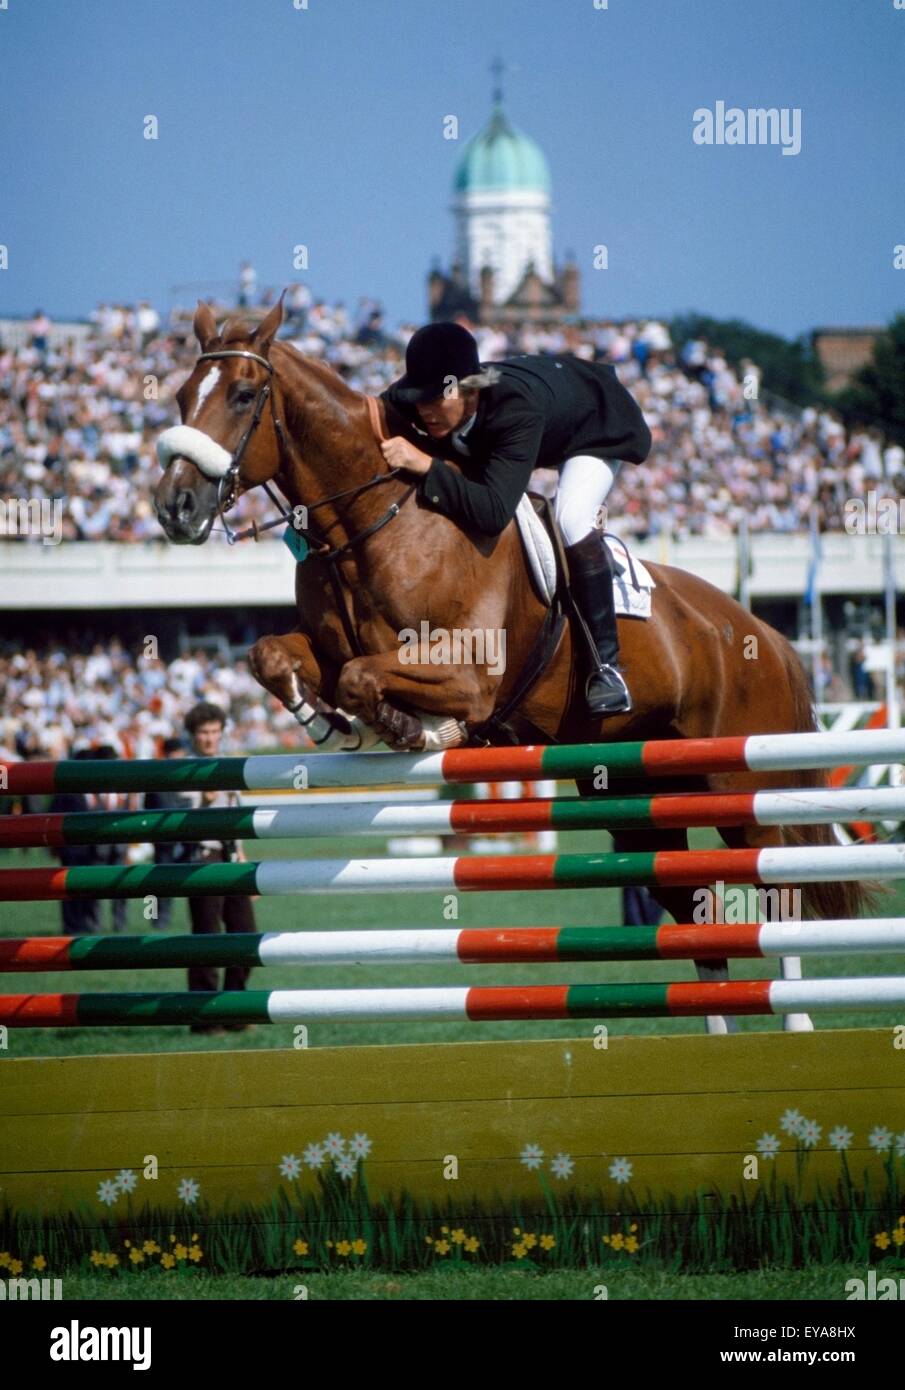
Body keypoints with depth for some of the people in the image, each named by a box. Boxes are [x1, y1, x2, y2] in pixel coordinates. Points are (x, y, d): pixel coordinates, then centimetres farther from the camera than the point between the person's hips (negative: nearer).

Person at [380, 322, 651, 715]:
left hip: (594, 428, -7)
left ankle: (605, 663, -21)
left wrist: (426, 465, -58)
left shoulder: (516, 408, -48)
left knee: (571, 520, -30)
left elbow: (493, 512, -54)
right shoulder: (409, 400, -32)